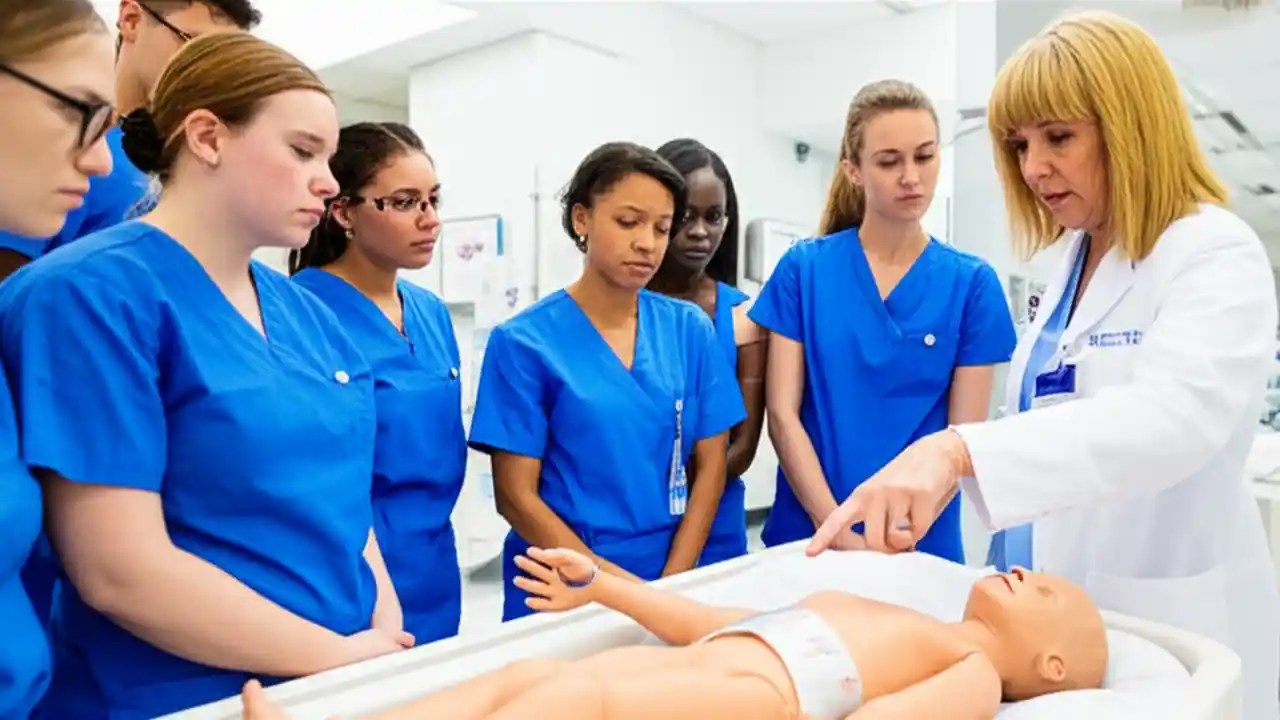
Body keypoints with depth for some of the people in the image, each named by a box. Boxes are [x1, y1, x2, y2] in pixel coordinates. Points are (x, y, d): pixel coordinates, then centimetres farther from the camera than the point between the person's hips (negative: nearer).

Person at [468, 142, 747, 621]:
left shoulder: (690, 329, -1)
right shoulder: (524, 341, -10)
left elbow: (710, 467, 0)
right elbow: (516, 496, -10)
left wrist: (671, 583, -9)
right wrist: (620, 587, -15)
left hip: (674, 584, 3)